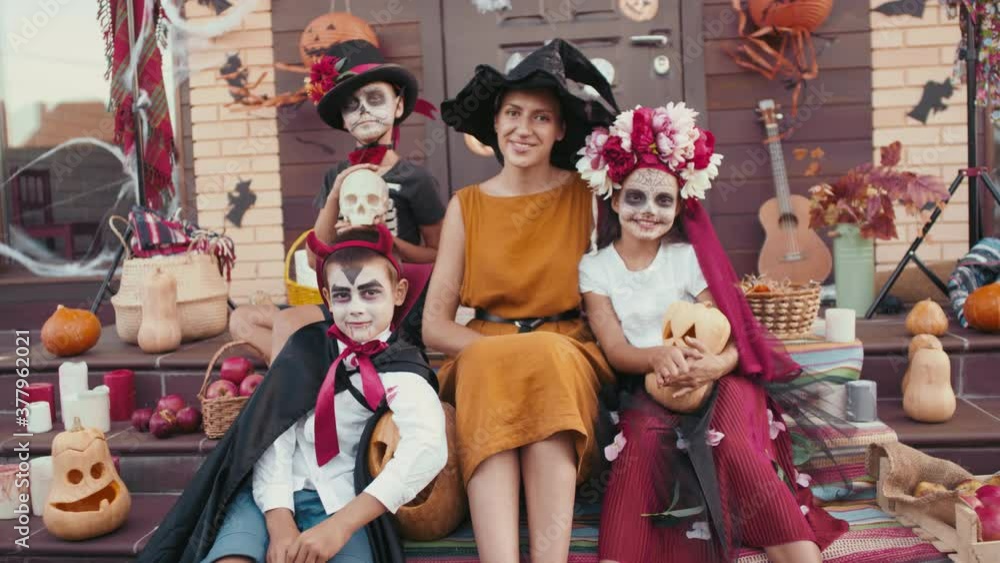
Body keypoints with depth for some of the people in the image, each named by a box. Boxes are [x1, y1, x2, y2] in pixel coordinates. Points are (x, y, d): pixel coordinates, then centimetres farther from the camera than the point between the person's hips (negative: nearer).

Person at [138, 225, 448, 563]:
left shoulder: (401, 370, -1)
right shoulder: (306, 349, 9)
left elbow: (428, 449, -20)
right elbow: (273, 433, 0)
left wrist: (340, 525, -28)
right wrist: (279, 522, -15)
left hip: (341, 501, -1)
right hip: (271, 493, 2)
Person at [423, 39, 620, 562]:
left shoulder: (584, 194, 6)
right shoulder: (466, 206, 7)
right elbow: (435, 323, 3)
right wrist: (498, 348, -16)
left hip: (568, 355, 0)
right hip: (482, 356, 1)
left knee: (546, 367, -34)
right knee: (495, 377, -33)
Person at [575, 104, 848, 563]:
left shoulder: (689, 257, 2)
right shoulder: (594, 267, 4)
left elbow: (730, 336, -1)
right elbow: (615, 349, -5)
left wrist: (714, 365, -28)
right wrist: (658, 357, -30)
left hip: (715, 379, 0)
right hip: (650, 388, 0)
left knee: (734, 448, -30)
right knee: (643, 443, -33)